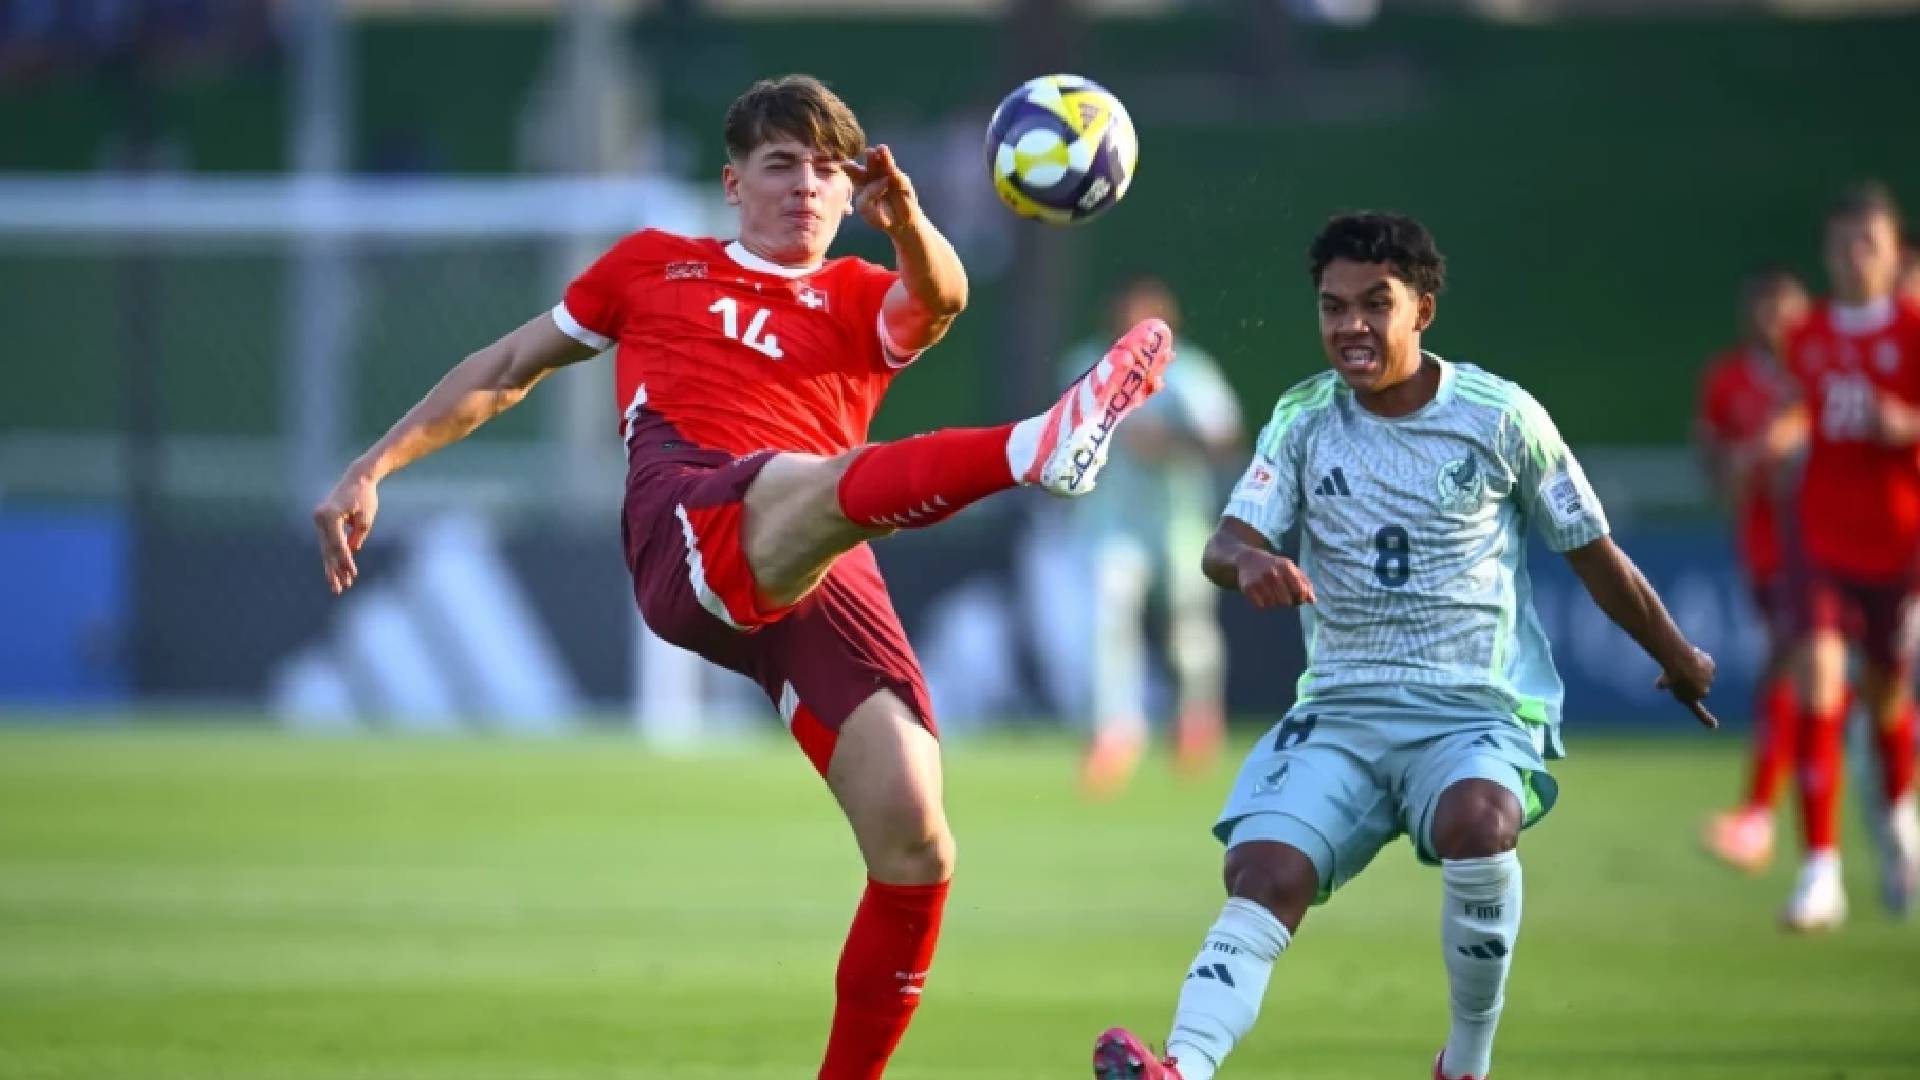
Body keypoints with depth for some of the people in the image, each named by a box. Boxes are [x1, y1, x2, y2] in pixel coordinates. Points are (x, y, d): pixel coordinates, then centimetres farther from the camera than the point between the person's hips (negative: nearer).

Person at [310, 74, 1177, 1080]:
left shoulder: (861, 299, 26)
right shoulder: (655, 265, 28)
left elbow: (938, 300, 2)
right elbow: (506, 370, 36)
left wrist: (904, 220, -21)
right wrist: (372, 469, 28)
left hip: (827, 579, 3)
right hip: (690, 532, -3)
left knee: (916, 854, -14)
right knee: (824, 486, -40)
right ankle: (1033, 449, -68)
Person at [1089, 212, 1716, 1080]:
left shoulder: (1501, 417, -2)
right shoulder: (1304, 420, 5)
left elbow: (1593, 553, 10)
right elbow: (1225, 544, -5)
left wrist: (1680, 661, 21)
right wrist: (1247, 561, -31)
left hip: (1479, 714, -3)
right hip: (1341, 713, 3)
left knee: (1477, 819, -35)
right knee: (1263, 875, -22)